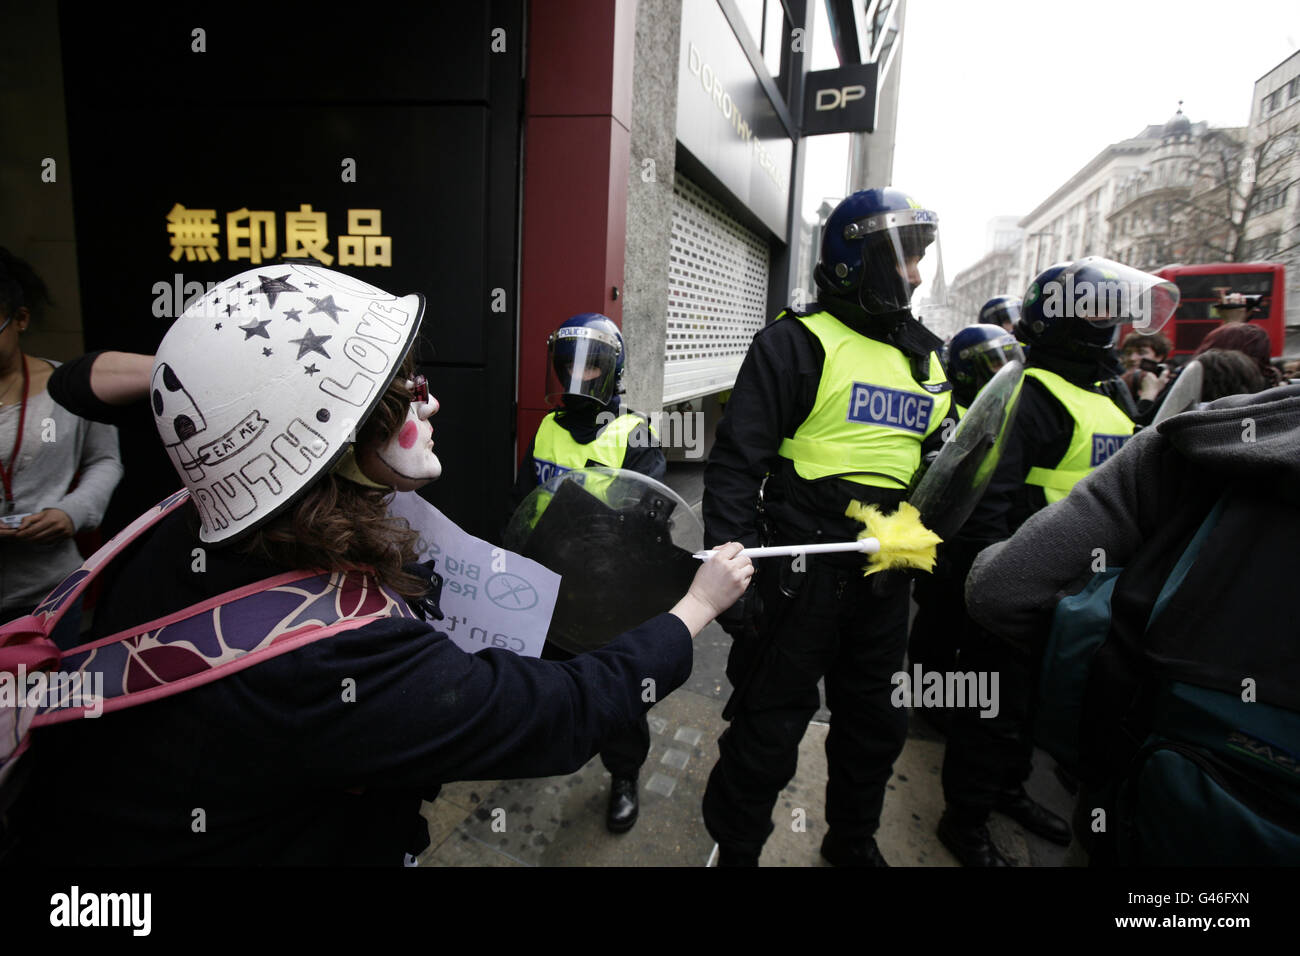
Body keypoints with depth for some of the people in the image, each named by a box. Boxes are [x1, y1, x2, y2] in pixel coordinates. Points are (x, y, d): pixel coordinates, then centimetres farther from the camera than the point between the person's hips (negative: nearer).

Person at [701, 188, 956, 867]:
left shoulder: (927, 358, 13)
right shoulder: (796, 343, -10)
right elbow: (737, 461, -15)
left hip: (883, 574, 7)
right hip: (800, 571, -7)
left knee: (875, 722, 21)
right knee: (769, 727, 5)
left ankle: (853, 841, 45)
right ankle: (735, 849, 29)